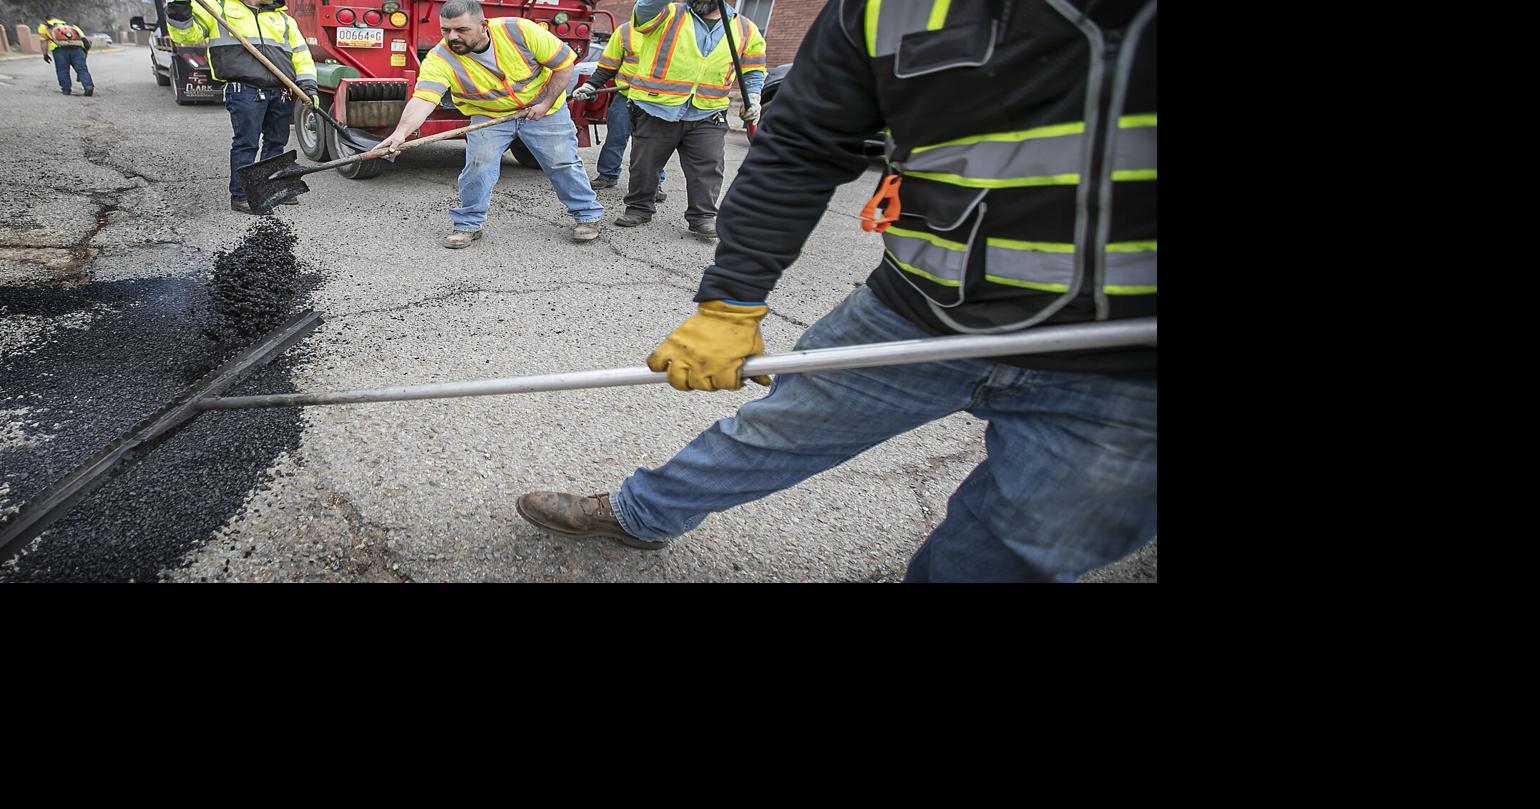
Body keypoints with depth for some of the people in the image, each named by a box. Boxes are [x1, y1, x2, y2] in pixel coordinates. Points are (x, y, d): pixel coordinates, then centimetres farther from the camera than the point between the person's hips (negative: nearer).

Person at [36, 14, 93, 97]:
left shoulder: (44, 26, 27)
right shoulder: (70, 26, 36)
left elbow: (44, 41, 13)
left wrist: (45, 54, 15)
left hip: (59, 47, -2)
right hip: (77, 46, 2)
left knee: (62, 70, 6)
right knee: (82, 69, -6)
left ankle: (66, 89, 4)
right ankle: (89, 86, -24)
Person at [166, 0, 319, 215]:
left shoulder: (283, 19, 19)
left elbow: (301, 53, 17)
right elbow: (187, 34, 3)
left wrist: (308, 86, 4)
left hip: (281, 92, 5)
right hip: (245, 90, -5)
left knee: (276, 142, 13)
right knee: (246, 143, -6)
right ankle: (240, 196, 1)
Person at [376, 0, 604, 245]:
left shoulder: (519, 30, -27)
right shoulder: (440, 59, -24)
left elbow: (564, 63, -17)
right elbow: (423, 99, -38)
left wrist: (546, 103, -18)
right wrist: (401, 132, -56)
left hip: (543, 109, 0)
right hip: (488, 116, 1)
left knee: (563, 163, 3)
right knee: (478, 165, -14)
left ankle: (588, 216, 21)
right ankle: (468, 225, 3)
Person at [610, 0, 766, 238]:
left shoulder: (745, 29, 6)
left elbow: (754, 67, 17)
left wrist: (752, 97, 2)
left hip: (707, 117, 1)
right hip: (655, 112, -1)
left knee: (707, 168, -3)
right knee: (644, 165, 9)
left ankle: (703, 216, 10)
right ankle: (639, 208, 27)